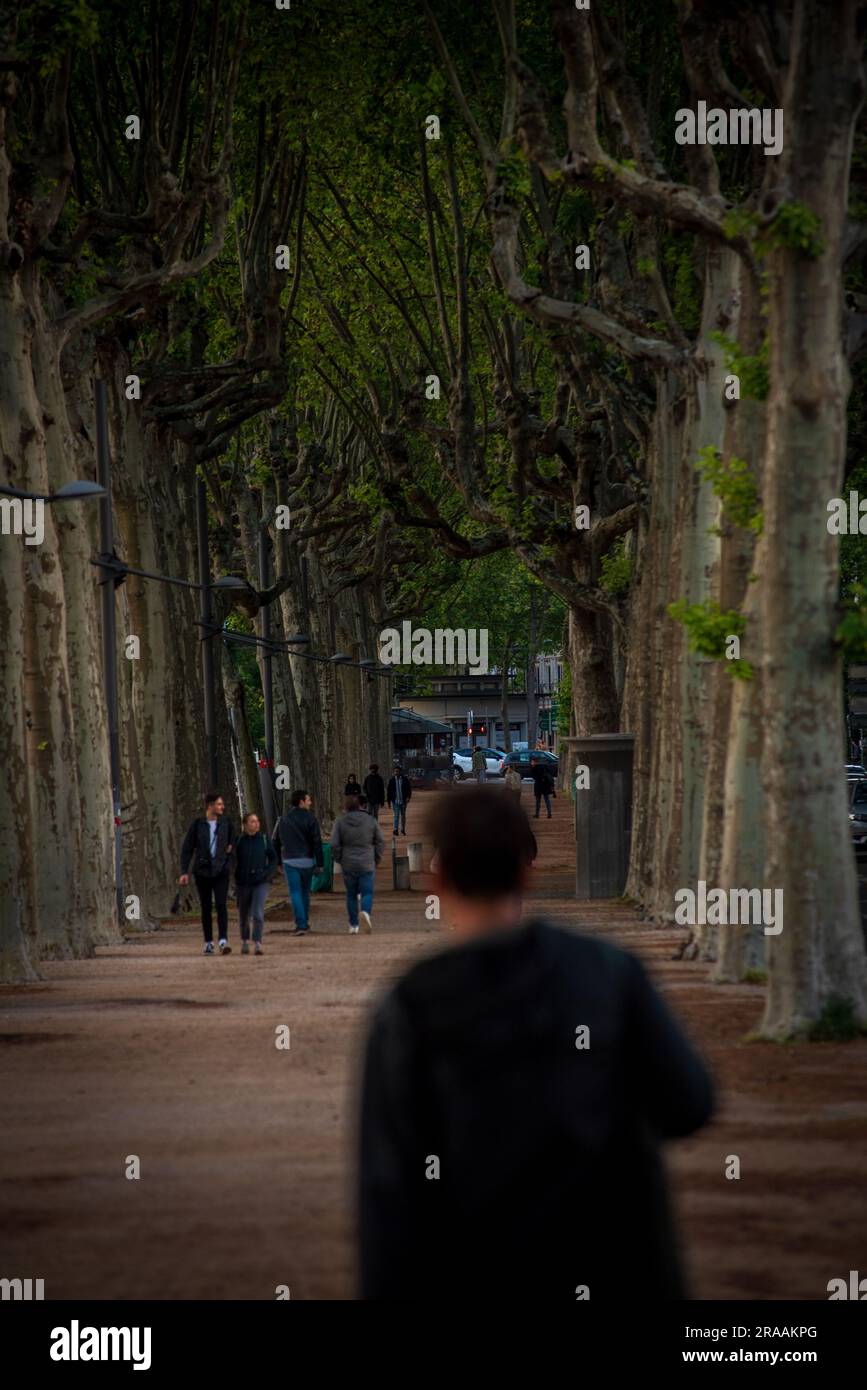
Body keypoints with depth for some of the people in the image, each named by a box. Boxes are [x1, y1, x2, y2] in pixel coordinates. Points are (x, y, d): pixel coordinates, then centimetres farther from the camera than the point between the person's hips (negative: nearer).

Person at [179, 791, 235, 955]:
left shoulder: (225, 822, 3)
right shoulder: (197, 824, -4)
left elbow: (232, 840, 23)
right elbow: (187, 848, -2)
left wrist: (230, 847, 2)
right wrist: (184, 872, -8)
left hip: (220, 871, 0)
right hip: (202, 871, 0)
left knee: (221, 905, -14)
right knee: (206, 908, 7)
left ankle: (223, 941, -21)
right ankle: (209, 943, 16)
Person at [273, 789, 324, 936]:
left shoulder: (283, 819, 7)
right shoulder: (310, 818, -5)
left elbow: (276, 842, 10)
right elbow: (317, 842, -9)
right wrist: (319, 863, -5)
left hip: (289, 861, 1)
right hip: (306, 861, -1)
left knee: (295, 893, -3)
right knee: (305, 892, 16)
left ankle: (301, 924, -13)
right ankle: (305, 922, 24)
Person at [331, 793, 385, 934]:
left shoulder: (340, 822, -3)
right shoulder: (371, 821, 1)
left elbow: (334, 844, -7)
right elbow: (380, 842, 1)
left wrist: (339, 860, 8)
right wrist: (376, 860, 10)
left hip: (348, 865, 0)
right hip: (367, 865, 0)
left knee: (351, 894, 12)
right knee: (367, 893, 2)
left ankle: (353, 925, 11)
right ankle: (366, 912, -28)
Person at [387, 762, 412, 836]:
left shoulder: (405, 779, 0)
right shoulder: (391, 780, 0)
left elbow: (409, 789, 5)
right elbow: (389, 791, 4)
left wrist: (408, 797, -11)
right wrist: (389, 801, 3)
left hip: (403, 801, 1)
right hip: (395, 801, -1)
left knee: (403, 815, 12)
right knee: (396, 815, -8)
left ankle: (403, 829, 23)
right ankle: (396, 830, -9)